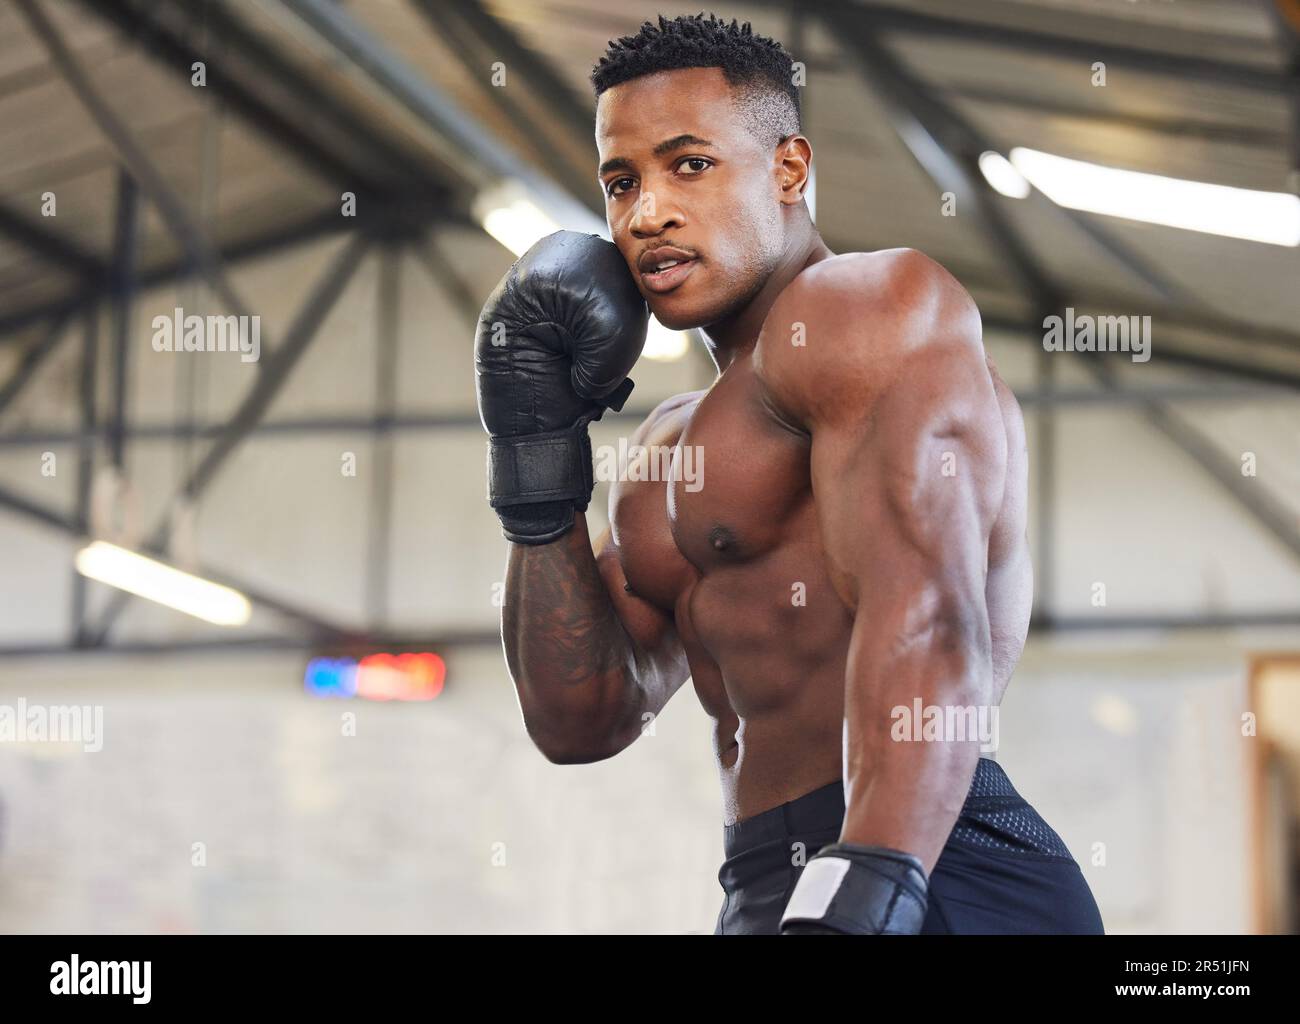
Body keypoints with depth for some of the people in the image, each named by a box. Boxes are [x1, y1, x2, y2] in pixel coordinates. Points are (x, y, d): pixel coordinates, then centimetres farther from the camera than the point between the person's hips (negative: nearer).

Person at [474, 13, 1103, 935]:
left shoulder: (865, 305, -4)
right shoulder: (676, 445, 23)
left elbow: (930, 625, -18)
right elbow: (579, 721, 17)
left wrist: (856, 904, -30)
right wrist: (538, 462, 9)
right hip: (771, 886, 8)